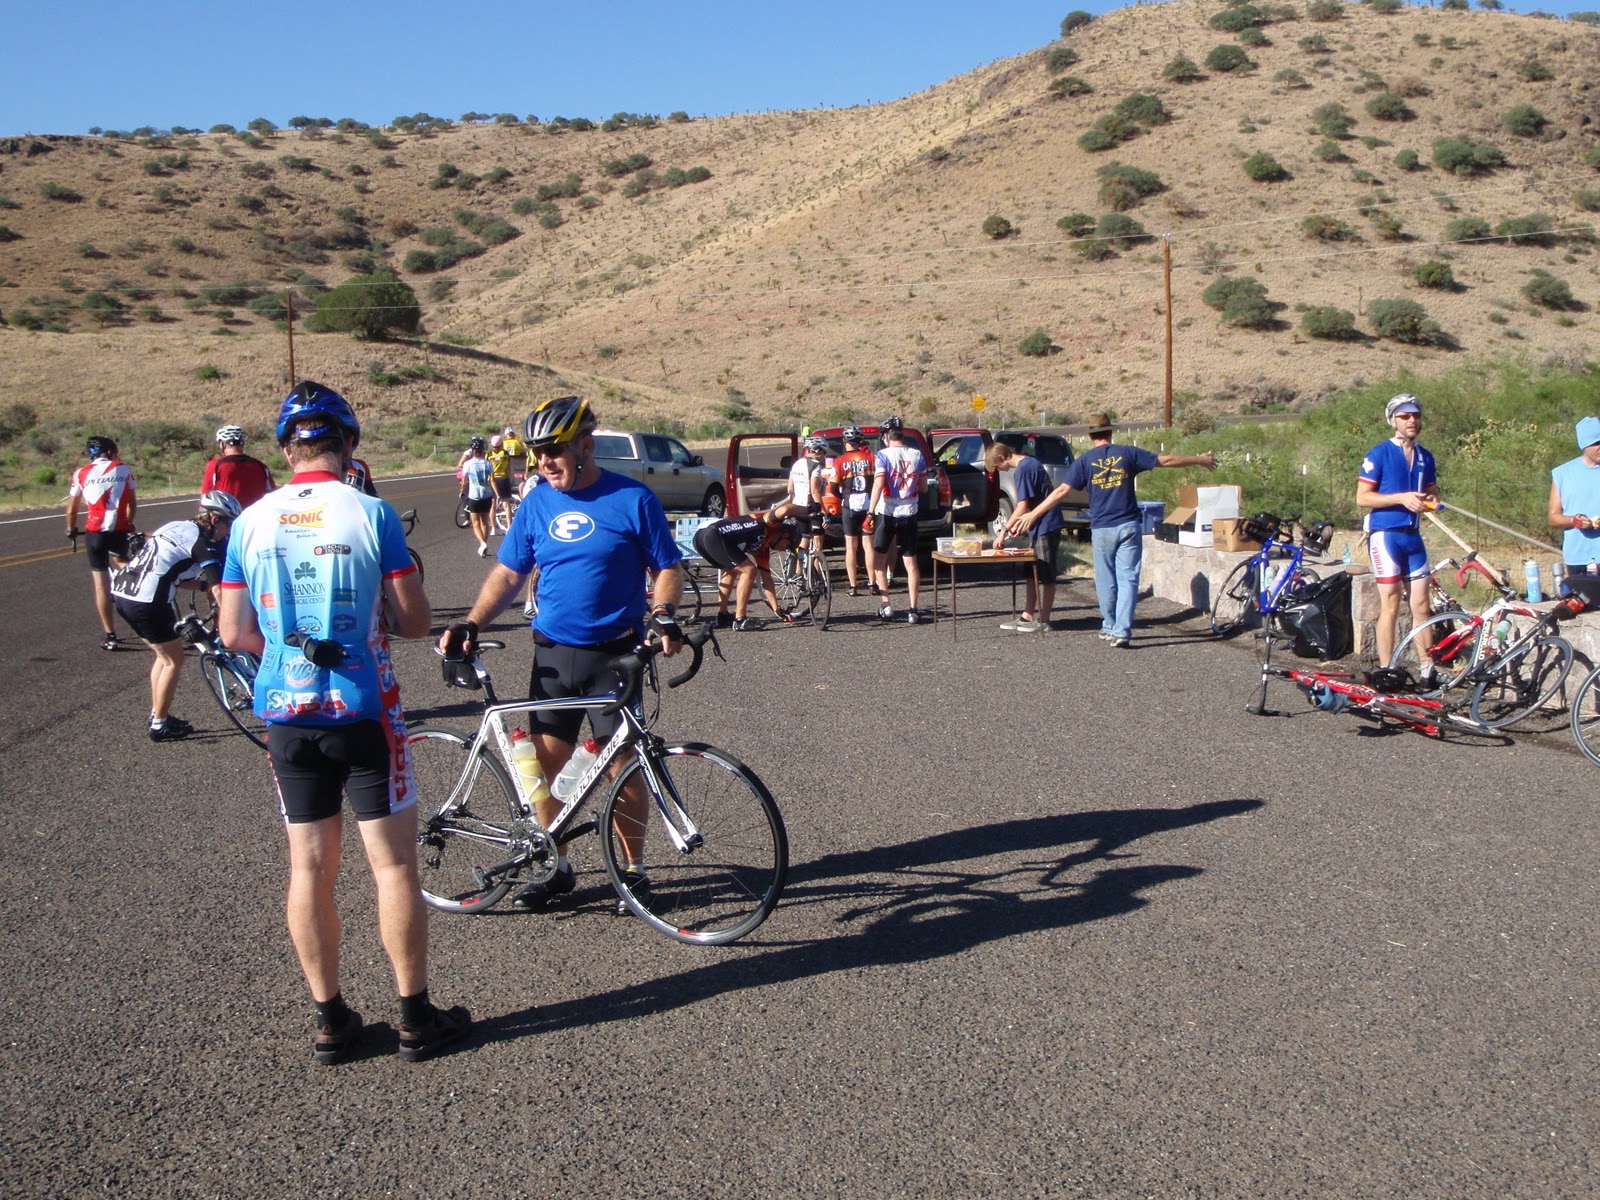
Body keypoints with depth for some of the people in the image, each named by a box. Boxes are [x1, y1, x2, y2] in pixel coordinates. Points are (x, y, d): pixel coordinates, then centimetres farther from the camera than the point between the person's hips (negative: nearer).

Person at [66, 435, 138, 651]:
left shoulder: (81, 474, 6)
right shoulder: (123, 469, 7)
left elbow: (72, 509, 10)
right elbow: (132, 503, 13)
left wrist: (71, 530, 28)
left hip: (95, 532, -1)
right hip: (120, 530, 1)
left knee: (101, 584, 5)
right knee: (120, 560, 35)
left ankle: (110, 636, 5)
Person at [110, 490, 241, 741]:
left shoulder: (177, 528, 20)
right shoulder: (202, 540, -5)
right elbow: (219, 592, -12)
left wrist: (204, 584, 26)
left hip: (121, 593, 9)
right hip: (147, 603, -9)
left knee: (165, 654, 24)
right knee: (174, 660, 8)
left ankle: (157, 714, 33)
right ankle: (160, 726, 14)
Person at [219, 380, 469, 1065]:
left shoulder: (252, 521, 1)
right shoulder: (370, 513, -9)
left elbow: (234, 632, 3)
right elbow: (416, 620, -7)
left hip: (286, 714, 4)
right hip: (363, 712, -3)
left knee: (310, 869, 11)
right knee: (393, 865, 6)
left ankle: (332, 1021, 20)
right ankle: (417, 1018, 13)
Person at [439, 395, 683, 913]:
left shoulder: (632, 499, -6)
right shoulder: (536, 504, 5)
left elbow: (666, 568, -2)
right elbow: (508, 573, 9)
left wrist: (663, 614, -20)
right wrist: (470, 625, -4)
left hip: (614, 655, -3)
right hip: (553, 654, 4)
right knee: (547, 759, 4)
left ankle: (634, 869, 17)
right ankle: (556, 867, 20)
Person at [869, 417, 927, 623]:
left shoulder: (883, 455, -10)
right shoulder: (917, 455, 3)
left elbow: (878, 484, -19)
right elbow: (923, 486, 8)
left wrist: (870, 512, -19)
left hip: (887, 512, -3)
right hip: (909, 513, 3)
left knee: (879, 559, 12)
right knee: (910, 562, 6)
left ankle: (886, 606, 4)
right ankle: (912, 610, 1)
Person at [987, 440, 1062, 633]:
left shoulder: (1023, 469, -17)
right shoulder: (1030, 462, 12)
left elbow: (1022, 507, -20)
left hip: (1045, 527, -10)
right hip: (1041, 526, 10)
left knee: (1045, 576, -2)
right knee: (1033, 574, 13)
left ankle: (1043, 620, 4)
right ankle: (1027, 616, 18)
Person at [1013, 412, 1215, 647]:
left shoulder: (1085, 460, 0)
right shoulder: (1127, 453, 3)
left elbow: (1062, 491, -5)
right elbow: (1166, 460, 8)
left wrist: (1033, 514, -1)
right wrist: (1200, 460, 21)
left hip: (1102, 529, 0)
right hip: (1128, 526, 0)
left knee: (1106, 581, 12)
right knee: (1127, 579, 0)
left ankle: (1110, 627, 24)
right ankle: (1122, 631, -8)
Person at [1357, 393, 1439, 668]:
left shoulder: (1425, 457, 13)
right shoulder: (1379, 454, -5)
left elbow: (1432, 490, 25)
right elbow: (1362, 497, -9)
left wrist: (1431, 500, 1)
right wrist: (1402, 497, -18)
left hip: (1413, 535, 6)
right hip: (1385, 533, -6)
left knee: (1421, 606, 5)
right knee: (1390, 606, -5)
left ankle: (1427, 667, 12)